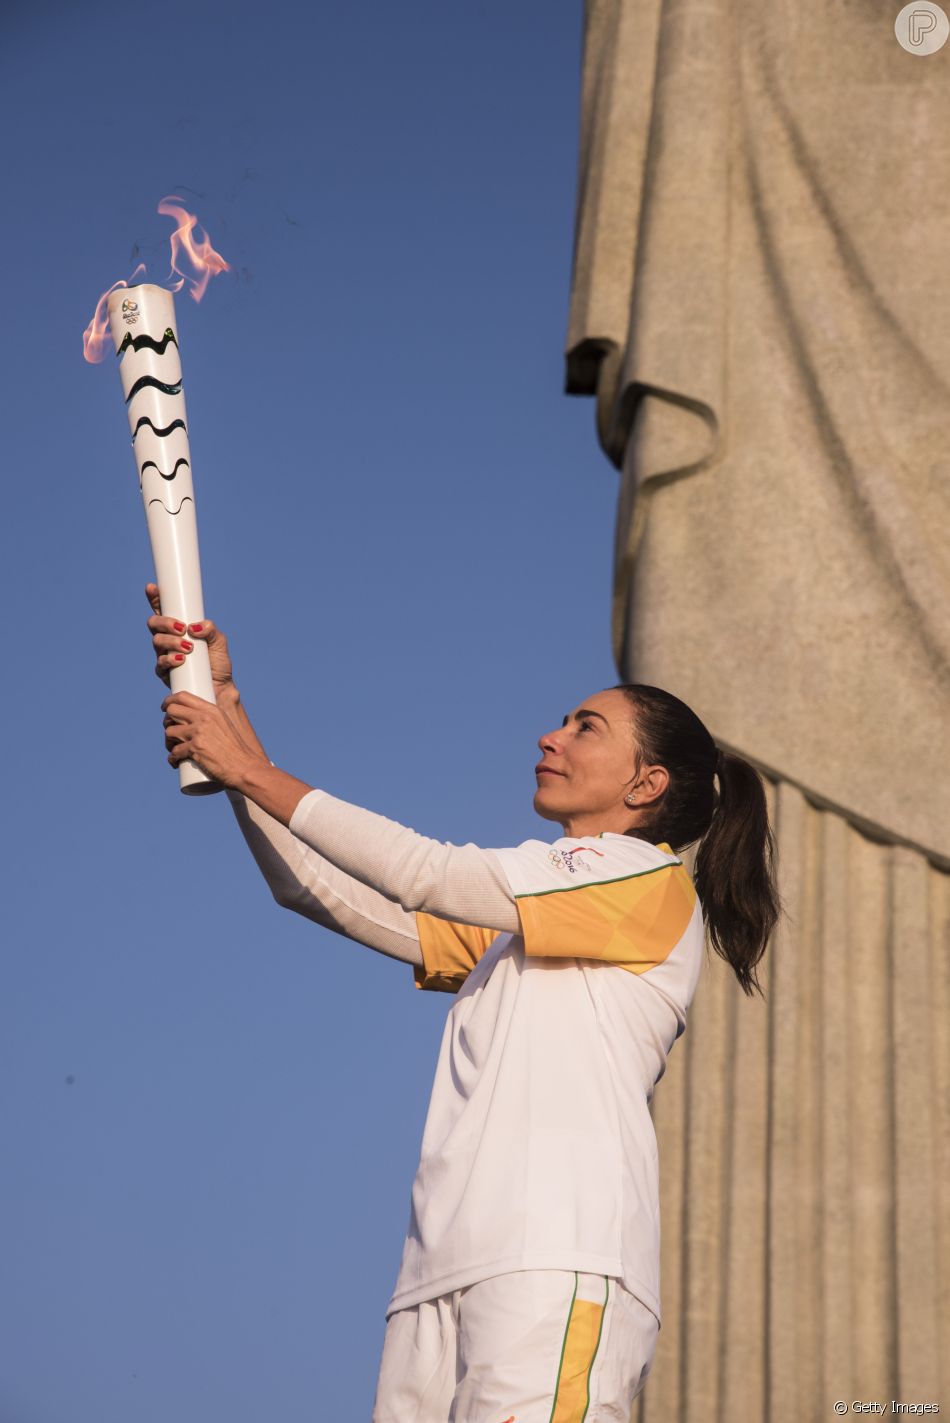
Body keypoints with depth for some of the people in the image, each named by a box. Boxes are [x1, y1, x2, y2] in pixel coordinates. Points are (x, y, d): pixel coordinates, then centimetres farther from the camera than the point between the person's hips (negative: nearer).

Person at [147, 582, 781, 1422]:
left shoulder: (649, 880, 6)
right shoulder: (507, 919, 30)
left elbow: (428, 875, -2)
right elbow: (312, 887, 26)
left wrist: (249, 769, 3)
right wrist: (227, 709, 20)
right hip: (446, 1274, 7)